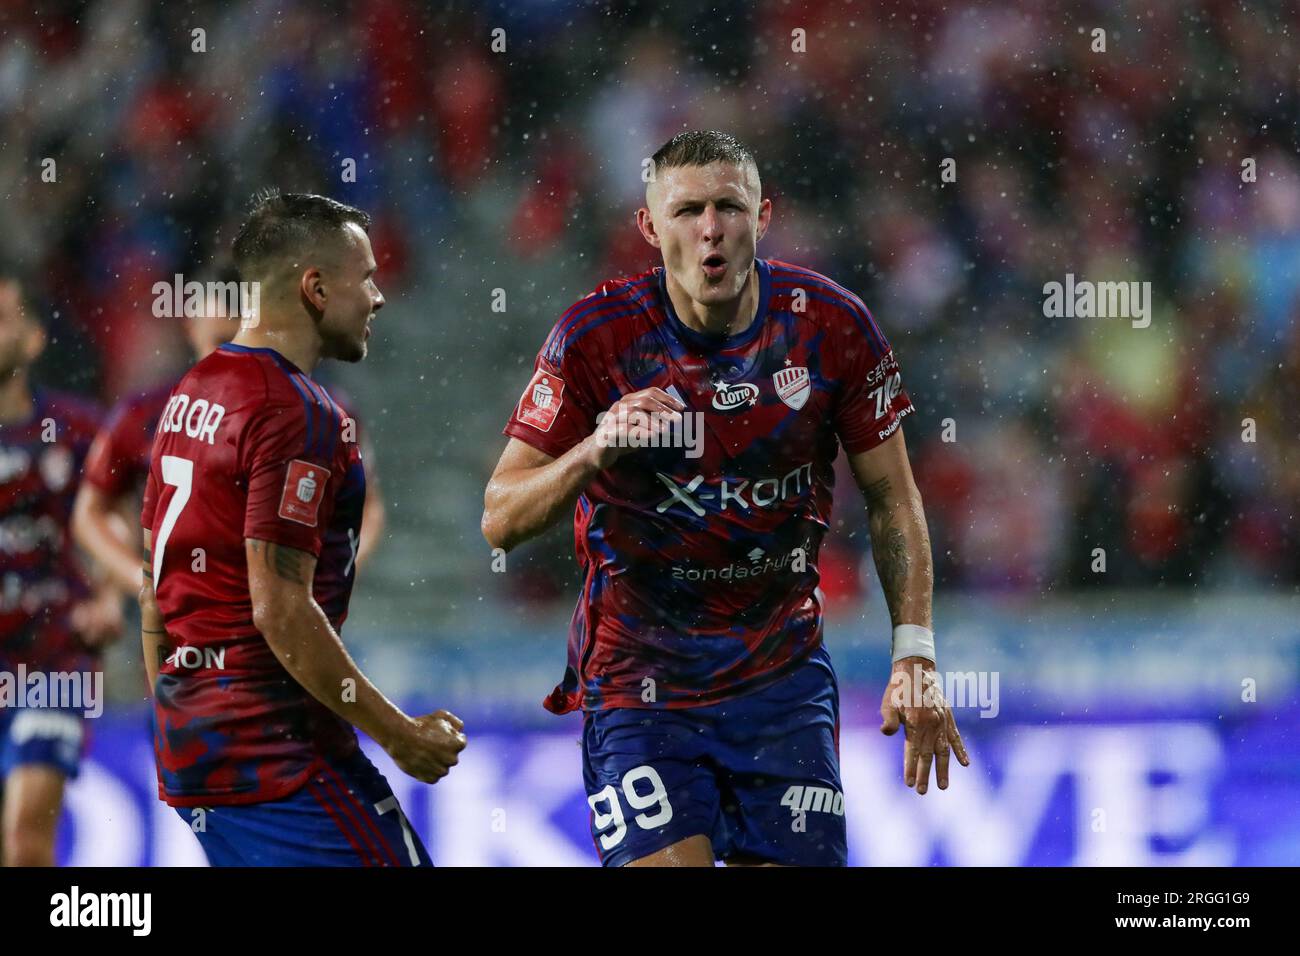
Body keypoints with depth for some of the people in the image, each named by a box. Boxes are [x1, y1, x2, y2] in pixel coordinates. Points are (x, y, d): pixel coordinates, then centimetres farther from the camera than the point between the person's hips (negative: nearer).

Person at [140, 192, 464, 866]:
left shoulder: (190, 393, 14)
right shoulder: (298, 413, -15)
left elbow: (154, 583, 19)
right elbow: (281, 610, -21)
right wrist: (401, 735, -15)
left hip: (184, 737, 10)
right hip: (278, 749, -10)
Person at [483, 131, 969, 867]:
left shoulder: (832, 326, -6)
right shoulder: (597, 336, -11)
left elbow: (893, 500, 5)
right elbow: (501, 520, -9)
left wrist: (915, 655, -3)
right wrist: (593, 452, -28)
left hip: (784, 676, 2)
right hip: (638, 674, -2)